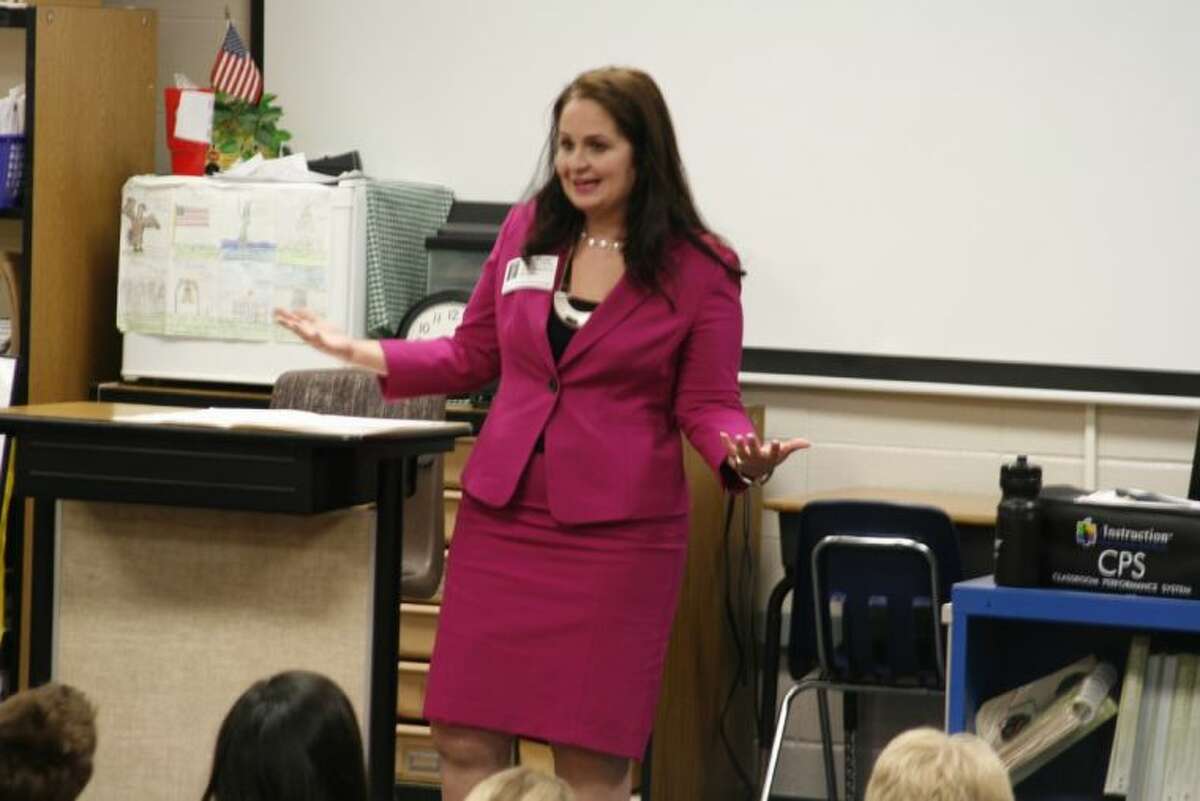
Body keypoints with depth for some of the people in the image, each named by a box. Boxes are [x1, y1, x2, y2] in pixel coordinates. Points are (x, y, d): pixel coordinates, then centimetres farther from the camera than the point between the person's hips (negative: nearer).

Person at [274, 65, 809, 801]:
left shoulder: (699, 268, -6)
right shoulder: (525, 231, 5)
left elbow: (708, 405, -4)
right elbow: (472, 357, 15)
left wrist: (743, 457, -25)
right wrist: (355, 351, 7)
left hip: (617, 532, -4)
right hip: (500, 517, 4)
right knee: (464, 735, 4)